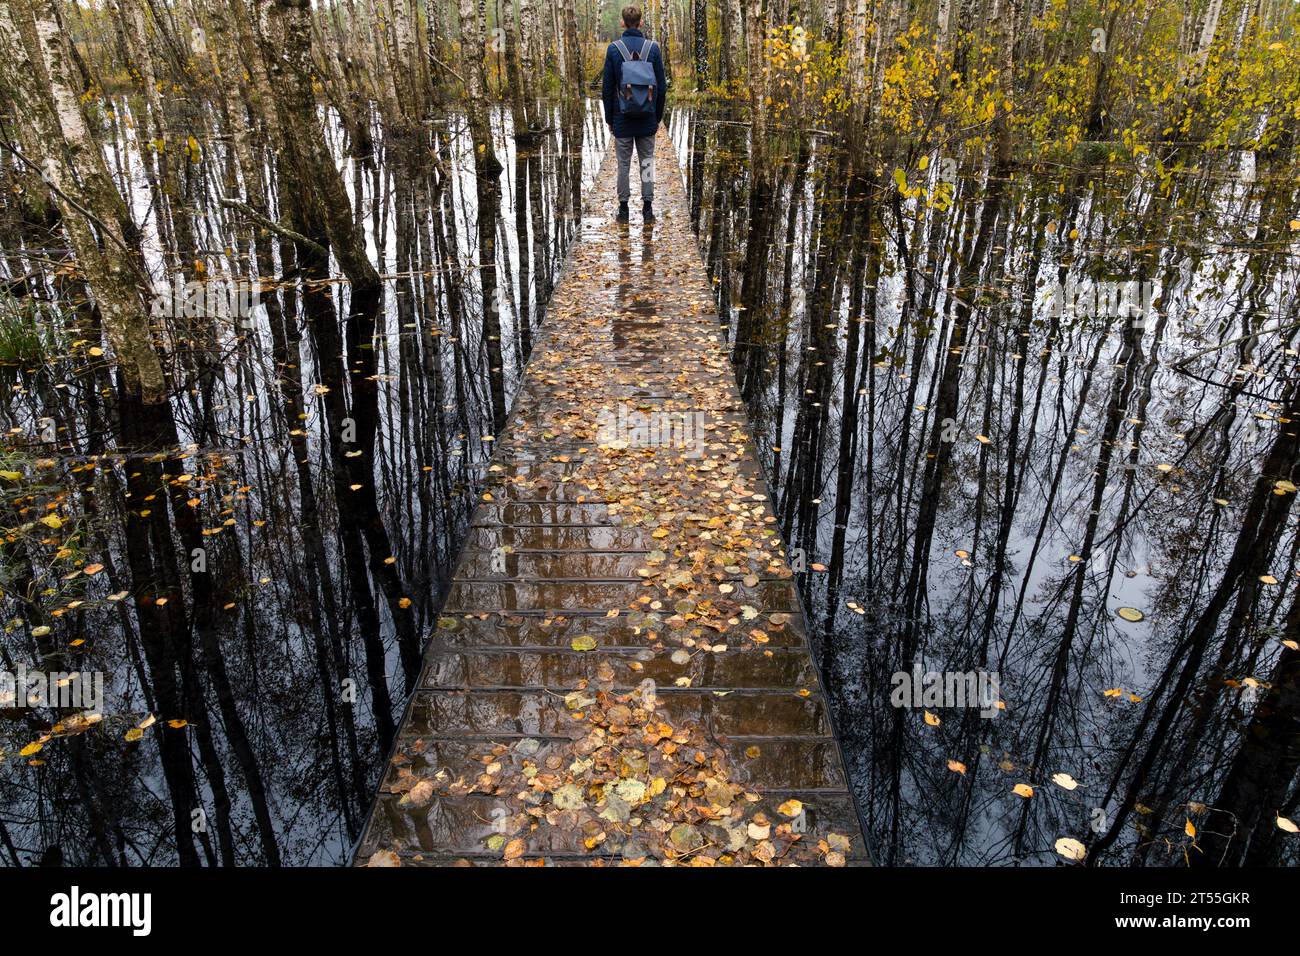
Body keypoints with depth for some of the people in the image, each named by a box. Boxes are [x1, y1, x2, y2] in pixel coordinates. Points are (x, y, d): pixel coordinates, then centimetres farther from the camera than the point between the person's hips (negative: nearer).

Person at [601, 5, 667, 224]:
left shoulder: (614, 49, -4)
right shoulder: (653, 48, -1)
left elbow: (607, 88, -3)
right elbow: (661, 86, 1)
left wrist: (609, 118, 6)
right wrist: (658, 116, 10)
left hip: (622, 118, -1)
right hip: (647, 119, 1)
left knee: (624, 163, 6)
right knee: (647, 161, 9)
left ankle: (623, 208, 8)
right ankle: (647, 207, 5)